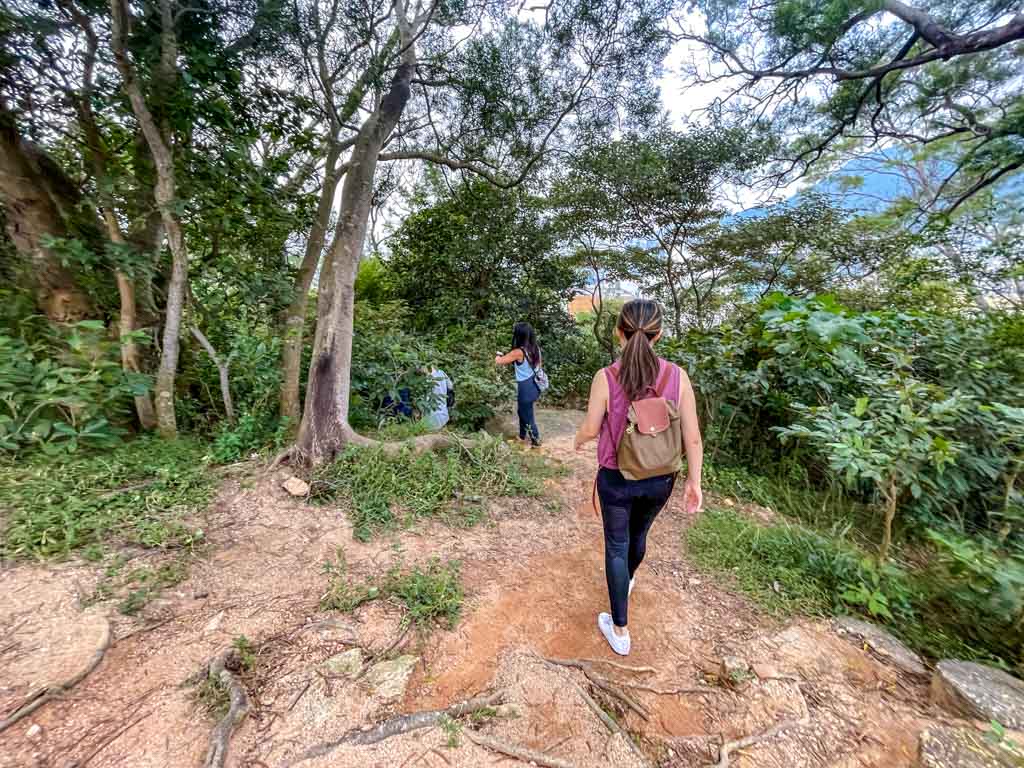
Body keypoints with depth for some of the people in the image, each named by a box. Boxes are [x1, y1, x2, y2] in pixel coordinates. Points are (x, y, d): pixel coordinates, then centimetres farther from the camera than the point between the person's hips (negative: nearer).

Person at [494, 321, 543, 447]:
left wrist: (498, 355, 10)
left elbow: (498, 362, -14)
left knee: (528, 416, 11)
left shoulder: (518, 352, -22)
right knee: (522, 411, 27)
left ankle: (536, 441, 25)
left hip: (525, 388, -8)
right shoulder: (536, 349, 0)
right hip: (534, 385, 8)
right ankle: (522, 436, 43)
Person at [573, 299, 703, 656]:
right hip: (660, 480, 3)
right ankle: (627, 581, 60)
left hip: (616, 479, -3)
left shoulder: (606, 378, -21)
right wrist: (694, 482, 4)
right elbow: (692, 436, -8)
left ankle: (619, 630, 31)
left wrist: (578, 440, 13)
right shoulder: (677, 376, -14)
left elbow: (590, 428, -11)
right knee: (638, 534, 30)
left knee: (616, 546, 18)